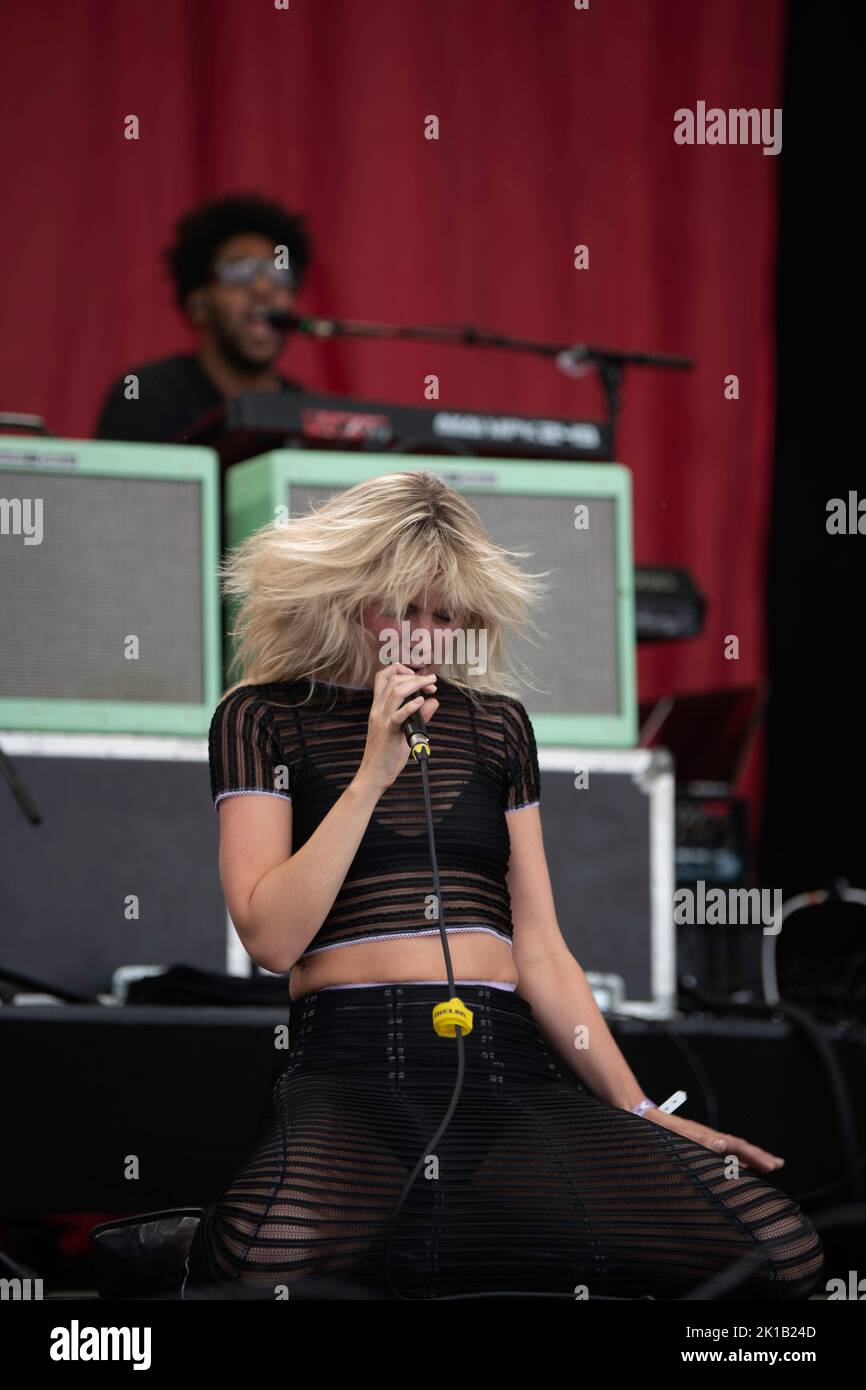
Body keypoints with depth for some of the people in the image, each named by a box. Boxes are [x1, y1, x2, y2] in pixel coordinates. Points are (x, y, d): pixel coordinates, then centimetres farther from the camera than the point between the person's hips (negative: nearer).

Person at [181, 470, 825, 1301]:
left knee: (779, 1251, -22)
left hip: (506, 1060, 5)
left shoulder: (496, 725, 21)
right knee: (266, 1273, -43)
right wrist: (373, 774, -8)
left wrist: (639, 1112, 9)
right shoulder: (264, 719, 9)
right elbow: (271, 937, -3)